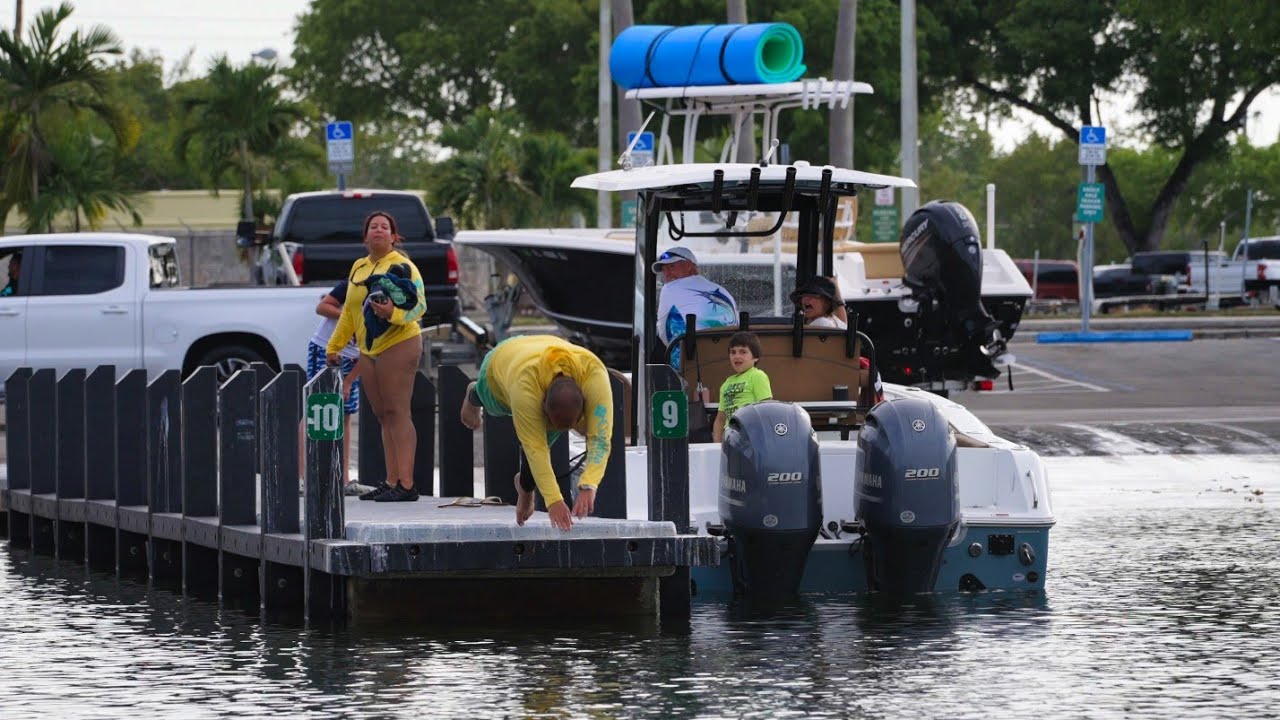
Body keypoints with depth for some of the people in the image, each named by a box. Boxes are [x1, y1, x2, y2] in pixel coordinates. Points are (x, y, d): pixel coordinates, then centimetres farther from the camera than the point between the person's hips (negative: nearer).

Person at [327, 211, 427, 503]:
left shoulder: (403, 266, -5)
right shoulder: (358, 267, 17)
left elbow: (420, 305, -12)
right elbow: (348, 312, 25)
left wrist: (395, 313, -29)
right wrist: (334, 345, 25)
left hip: (398, 344, -7)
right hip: (368, 348, 7)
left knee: (397, 413, -12)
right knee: (383, 416, 7)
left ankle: (406, 484, -15)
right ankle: (392, 481, 9)